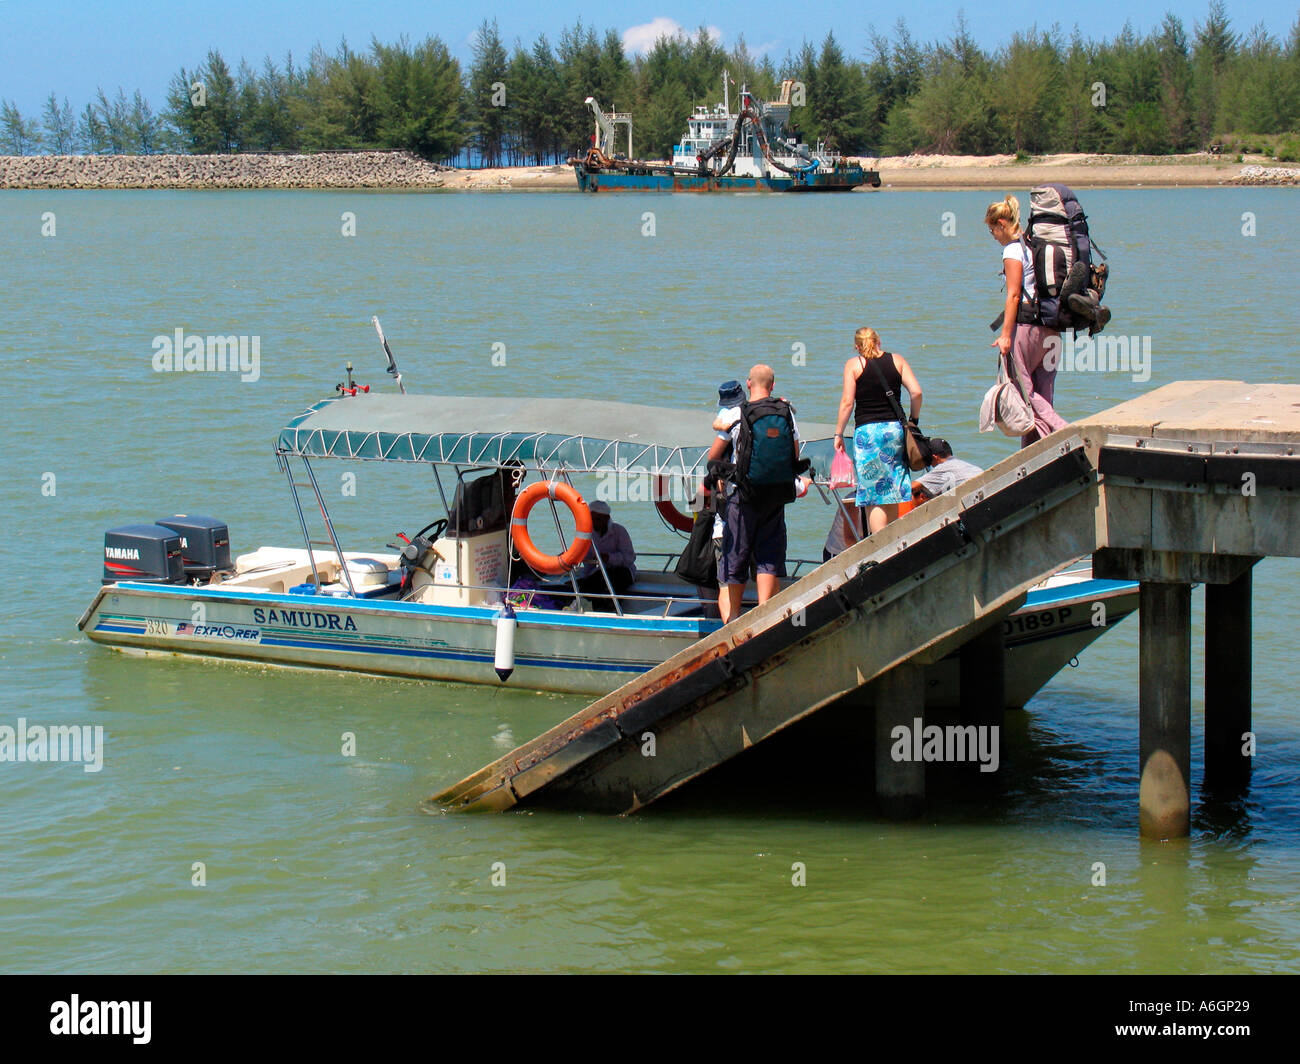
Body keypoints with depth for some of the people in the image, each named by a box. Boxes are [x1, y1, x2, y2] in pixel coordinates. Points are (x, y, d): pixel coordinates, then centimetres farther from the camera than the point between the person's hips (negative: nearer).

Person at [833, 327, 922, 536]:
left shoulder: (853, 364, 0)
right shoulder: (897, 361, 7)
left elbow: (847, 401, -5)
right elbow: (916, 392, -1)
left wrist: (839, 434, 1)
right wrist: (914, 420, 13)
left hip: (866, 430, -3)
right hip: (895, 427, 3)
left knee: (873, 494, -3)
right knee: (892, 492, 13)